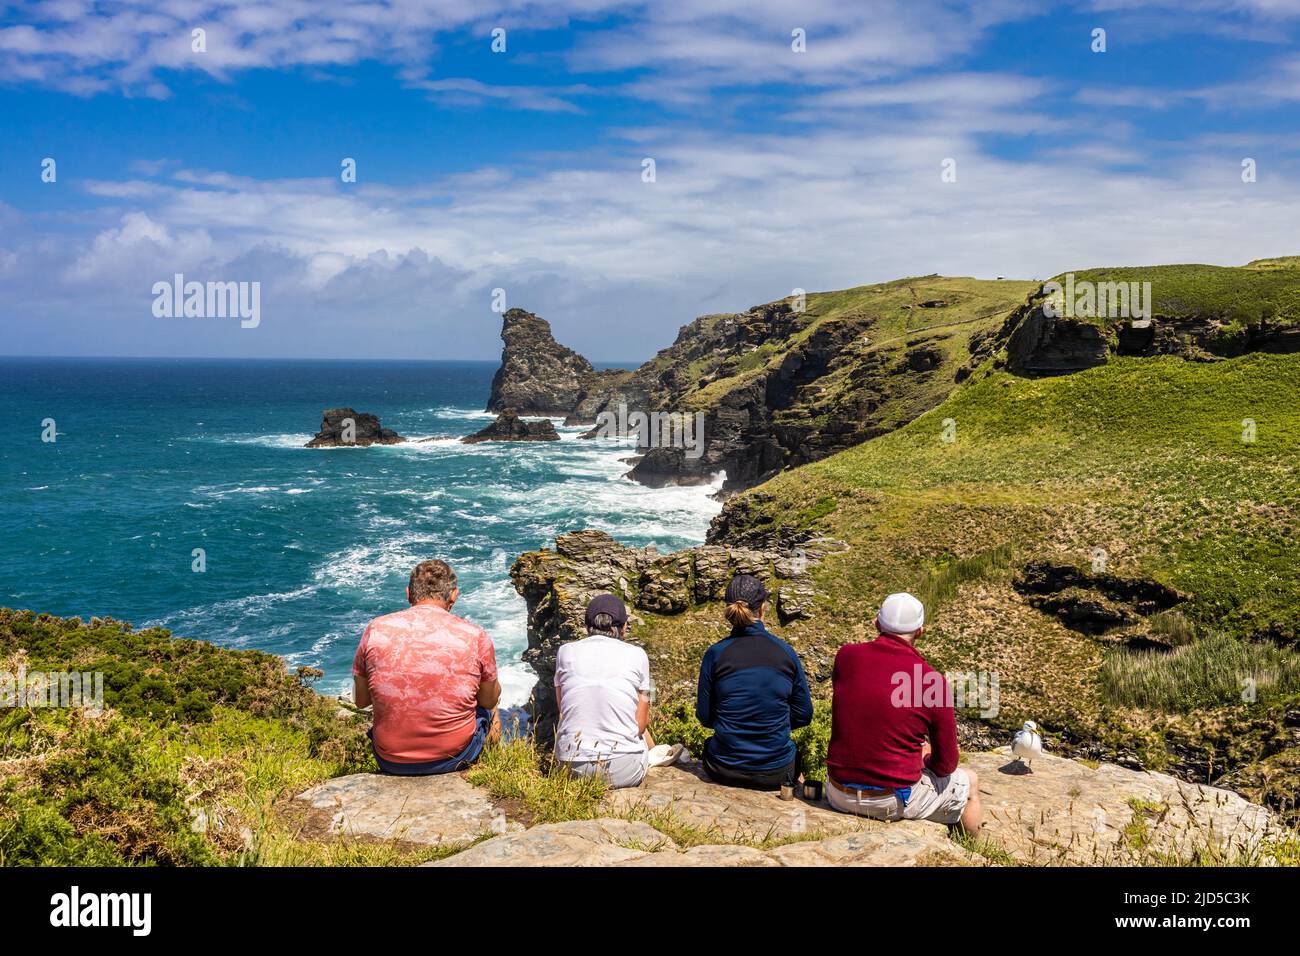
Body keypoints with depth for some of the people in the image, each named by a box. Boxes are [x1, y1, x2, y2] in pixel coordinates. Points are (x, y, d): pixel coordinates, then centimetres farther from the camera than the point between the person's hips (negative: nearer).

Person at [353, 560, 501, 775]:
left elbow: (361, 700, 3)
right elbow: (489, 700, 3)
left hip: (391, 762, 2)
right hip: (454, 758, -2)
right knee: (486, 709, 30)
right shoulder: (474, 636, -12)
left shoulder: (376, 630, -8)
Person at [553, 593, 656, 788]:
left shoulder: (566, 651, 4)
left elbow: (563, 711, 11)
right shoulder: (636, 655, -1)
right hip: (623, 772, -2)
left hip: (572, 768, 2)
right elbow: (641, 721, 2)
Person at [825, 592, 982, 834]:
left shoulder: (845, 656, -7)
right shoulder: (932, 681, -16)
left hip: (838, 796, 4)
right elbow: (946, 765, -5)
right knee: (970, 783, 24)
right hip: (894, 802, -4)